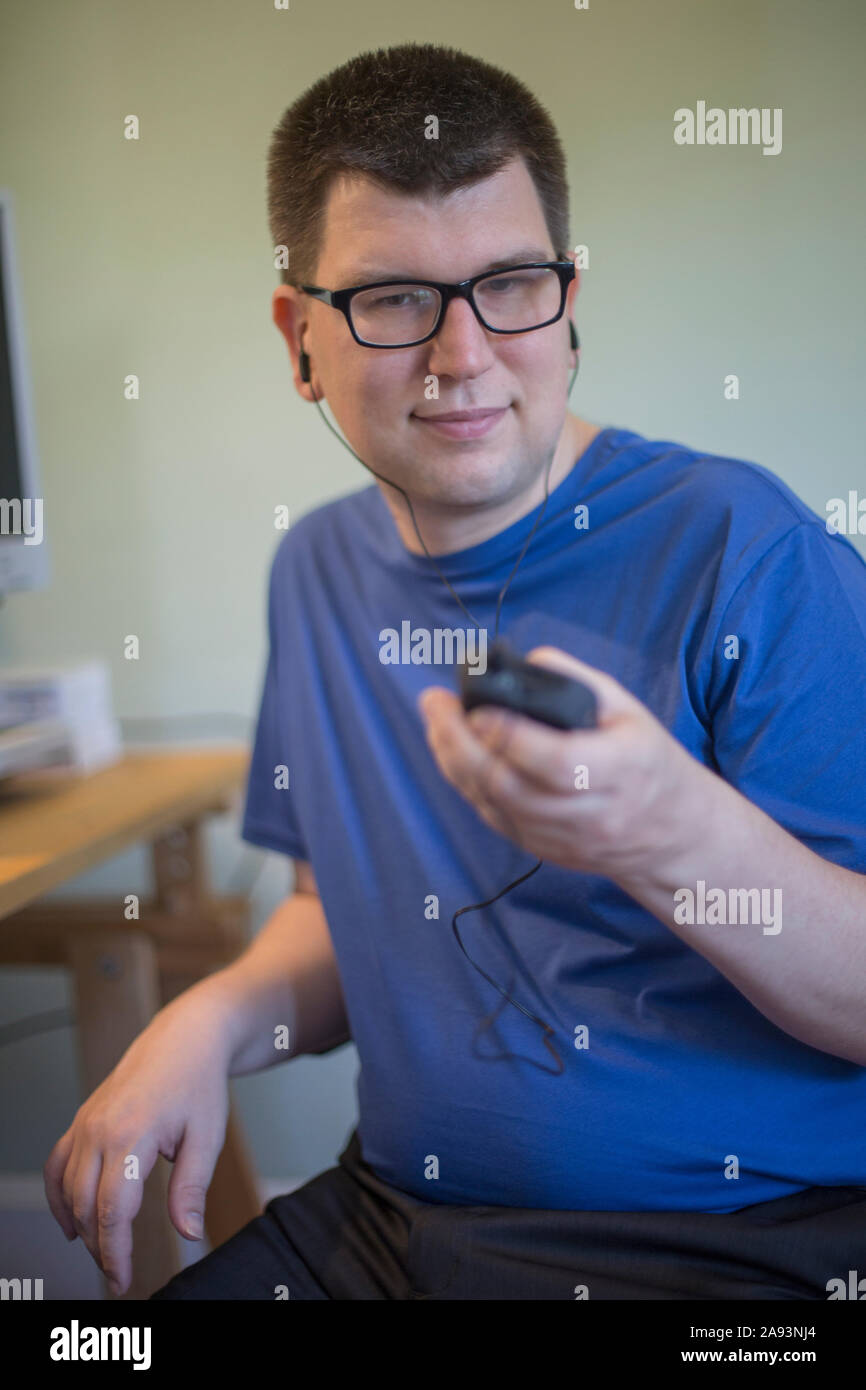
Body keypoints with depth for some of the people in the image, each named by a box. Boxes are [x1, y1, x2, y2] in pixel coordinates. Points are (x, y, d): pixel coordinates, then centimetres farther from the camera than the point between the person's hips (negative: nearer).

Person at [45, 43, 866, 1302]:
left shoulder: (745, 549, -12)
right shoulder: (317, 570, 8)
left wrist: (678, 840, -33)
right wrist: (217, 1020, -2)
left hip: (738, 1237, -3)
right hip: (387, 1222, 4)